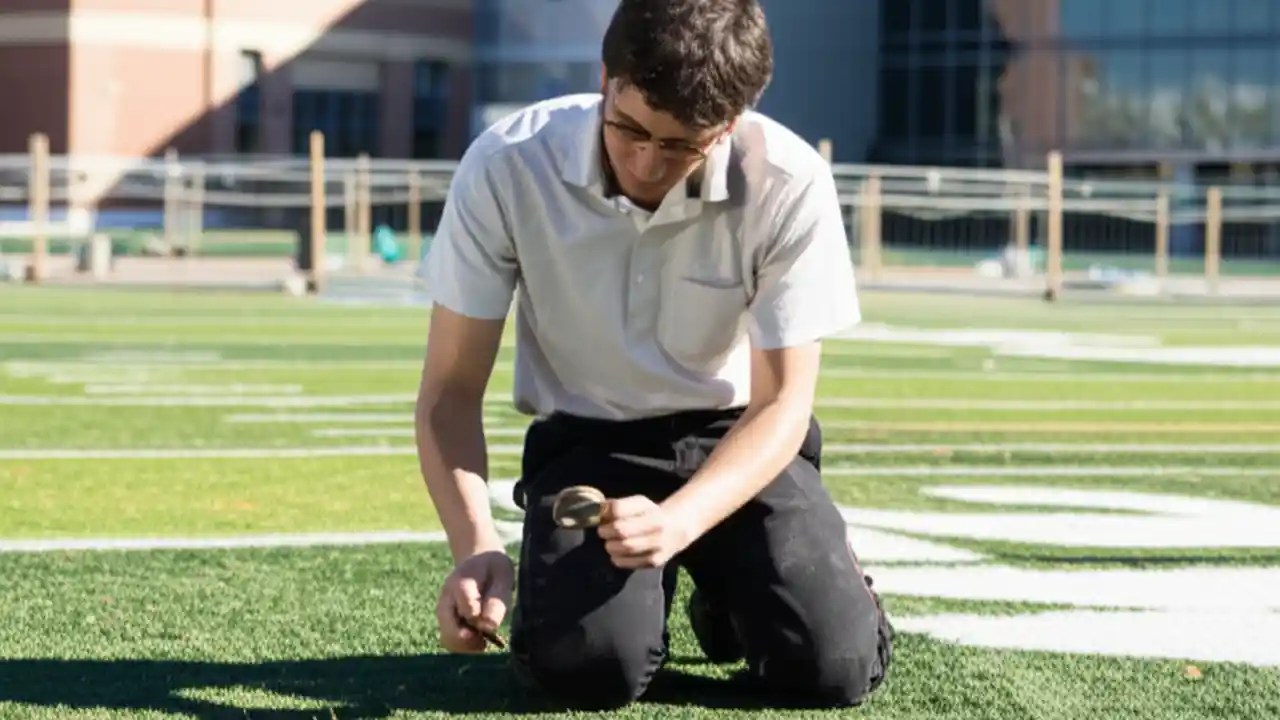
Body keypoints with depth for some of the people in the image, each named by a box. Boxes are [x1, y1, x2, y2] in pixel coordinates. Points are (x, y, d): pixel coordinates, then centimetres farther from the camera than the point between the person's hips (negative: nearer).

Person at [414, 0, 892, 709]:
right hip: (585, 440, 0)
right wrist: (477, 545, -31)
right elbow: (451, 389, -13)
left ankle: (727, 593, 15)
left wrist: (677, 521, -36)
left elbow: (781, 404, -16)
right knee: (587, 667, -28)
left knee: (834, 666, -21)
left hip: (739, 439, 1)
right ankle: (639, 590, 10)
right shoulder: (505, 167, -21)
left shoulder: (789, 184, -22)